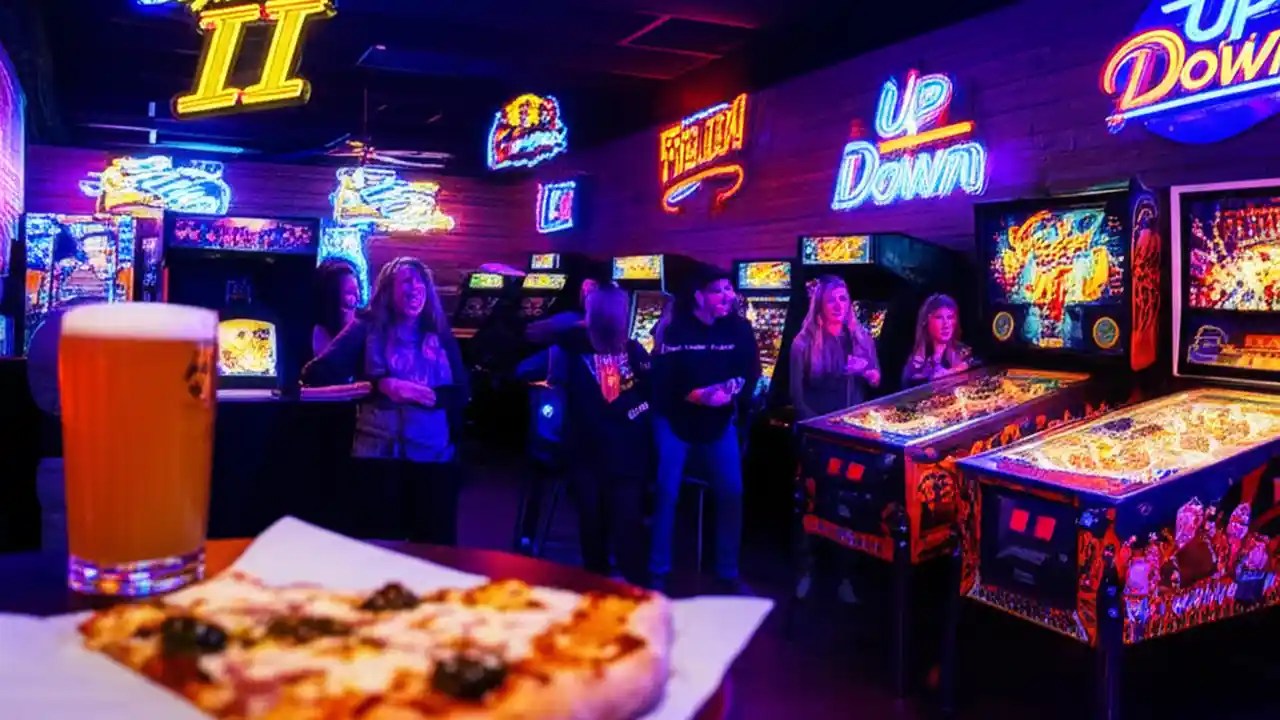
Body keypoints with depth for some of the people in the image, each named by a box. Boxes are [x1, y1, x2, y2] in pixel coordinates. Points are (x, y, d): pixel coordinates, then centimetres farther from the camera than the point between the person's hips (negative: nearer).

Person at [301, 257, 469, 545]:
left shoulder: (440, 335, 10)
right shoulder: (367, 329, 3)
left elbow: (461, 392, 3)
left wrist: (419, 394, -15)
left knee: (437, 544, 3)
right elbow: (314, 373, -7)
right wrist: (381, 385, -19)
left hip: (435, 454, 2)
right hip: (379, 454, -2)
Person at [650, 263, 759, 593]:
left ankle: (729, 573, 18)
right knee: (667, 494, 0)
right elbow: (662, 378, -16)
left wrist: (731, 392, -23)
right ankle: (658, 572, 14)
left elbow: (751, 372, -4)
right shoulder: (676, 330, -11)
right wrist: (695, 395, -27)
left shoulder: (738, 330, -2)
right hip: (676, 421, -3)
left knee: (731, 494, 2)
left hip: (720, 422, 3)